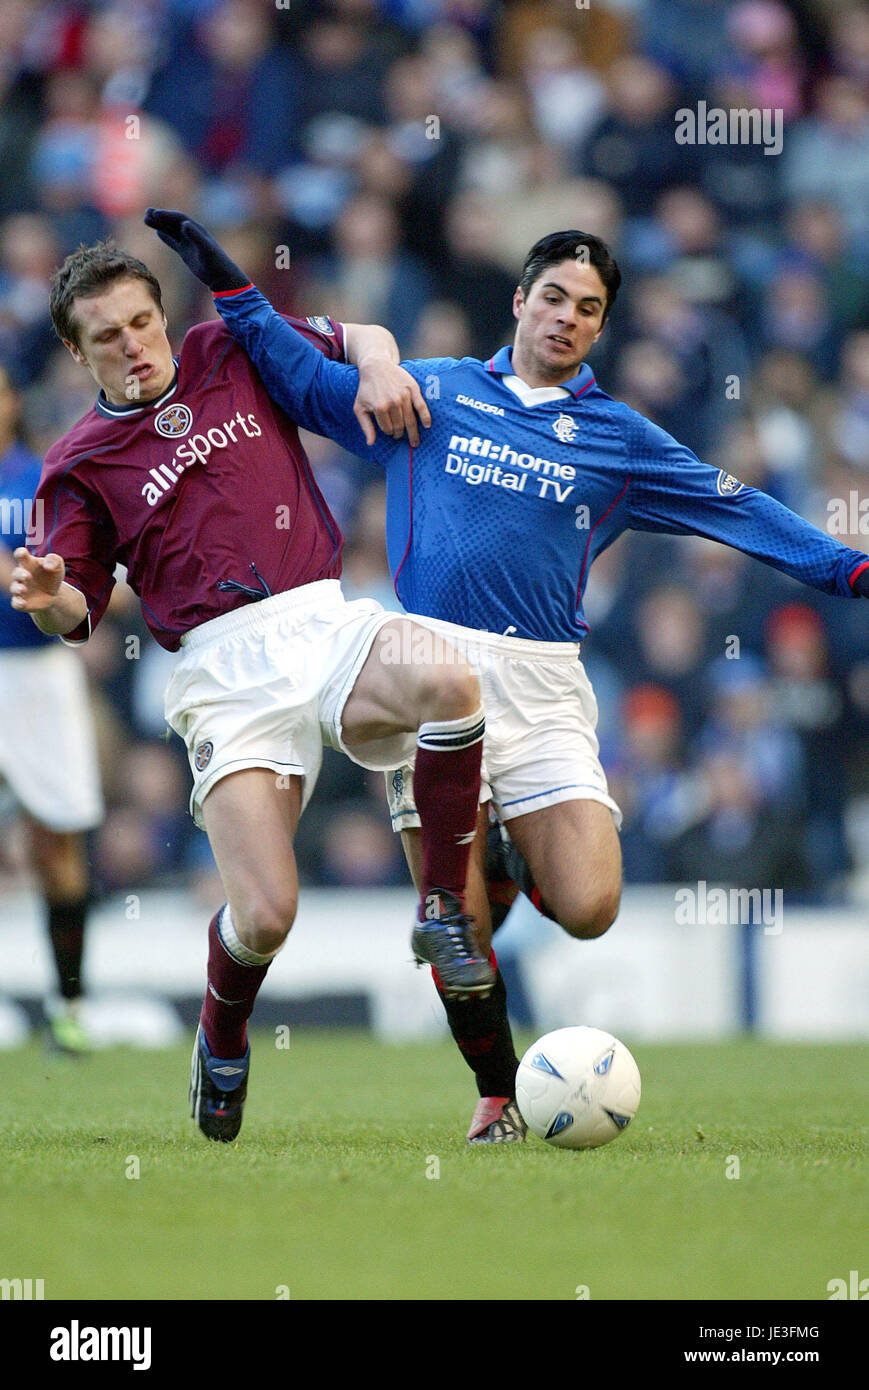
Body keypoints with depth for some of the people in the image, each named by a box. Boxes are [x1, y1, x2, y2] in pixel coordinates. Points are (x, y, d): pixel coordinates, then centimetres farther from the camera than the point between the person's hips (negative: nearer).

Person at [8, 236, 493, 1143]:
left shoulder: (231, 355, 17)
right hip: (223, 670, -2)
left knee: (448, 681, -34)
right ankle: (221, 1043, 19)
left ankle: (443, 913, -13)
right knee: (265, 916, -18)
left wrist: (380, 371, 5)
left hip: (325, 621, 2)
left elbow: (356, 340, 28)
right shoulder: (81, 463, 11)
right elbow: (79, 615, 8)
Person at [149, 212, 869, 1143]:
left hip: (543, 684, 1)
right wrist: (226, 281, 13)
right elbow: (304, 379, 20)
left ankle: (519, 859, 22)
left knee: (587, 909, -14)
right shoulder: (432, 392, 13)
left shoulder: (619, 438, 15)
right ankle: (497, 1095, 12)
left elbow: (736, 509, 14)